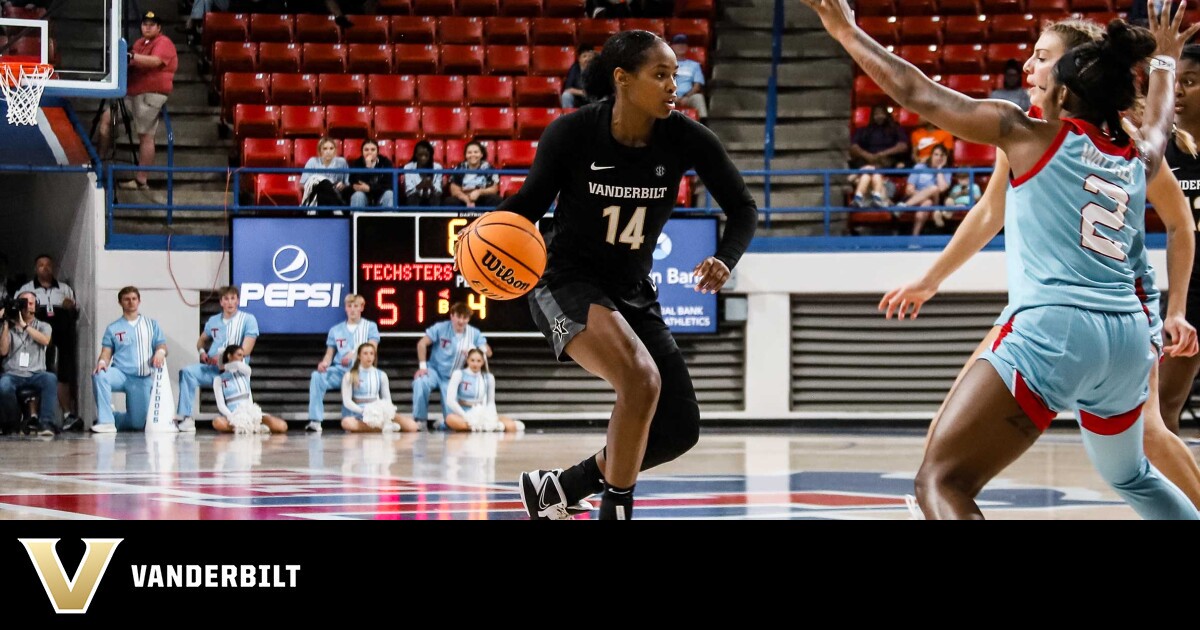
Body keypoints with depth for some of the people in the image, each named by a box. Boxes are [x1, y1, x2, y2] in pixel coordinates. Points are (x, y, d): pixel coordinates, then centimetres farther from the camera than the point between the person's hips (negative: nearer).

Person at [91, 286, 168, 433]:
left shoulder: (151, 325, 12)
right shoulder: (113, 328, 10)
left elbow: (162, 346, 6)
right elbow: (106, 352, 4)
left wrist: (160, 352, -19)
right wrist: (102, 362, -20)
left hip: (143, 379, 1)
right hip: (120, 374, -1)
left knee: (138, 424, -2)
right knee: (99, 375, -35)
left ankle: (114, 418, 31)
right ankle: (106, 421, -28)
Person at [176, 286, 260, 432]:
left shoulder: (248, 320, -2)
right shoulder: (213, 321, 13)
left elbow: (245, 350, -9)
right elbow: (202, 340, 29)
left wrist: (222, 357, -16)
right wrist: (202, 351, 5)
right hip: (212, 369, 3)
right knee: (187, 372, -22)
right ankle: (185, 417, -27)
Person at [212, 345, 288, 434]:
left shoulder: (245, 372, 14)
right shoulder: (219, 379, 5)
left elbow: (240, 366, -12)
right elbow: (221, 405, -7)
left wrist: (225, 366, 6)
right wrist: (232, 418, -25)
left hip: (250, 413, 2)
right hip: (233, 416, -2)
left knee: (282, 426, -22)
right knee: (218, 422, -41)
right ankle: (256, 428, -32)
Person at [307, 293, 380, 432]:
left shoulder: (370, 327, 12)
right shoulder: (336, 330, 19)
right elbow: (329, 354, 13)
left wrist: (354, 354, -22)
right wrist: (324, 363, -13)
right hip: (340, 369, 3)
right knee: (317, 376, -28)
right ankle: (315, 421, -32)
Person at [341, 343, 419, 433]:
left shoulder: (381, 375, 13)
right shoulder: (350, 376, 4)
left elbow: (387, 399, 12)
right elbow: (347, 401, -2)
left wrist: (386, 411, -12)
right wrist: (362, 411, -20)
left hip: (378, 413, 2)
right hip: (358, 413, -2)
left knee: (411, 426, -21)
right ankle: (383, 427, -34)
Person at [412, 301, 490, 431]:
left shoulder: (474, 333, -3)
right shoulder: (441, 328, -11)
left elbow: (488, 352, -4)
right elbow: (422, 343, -9)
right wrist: (422, 366, -16)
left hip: (453, 377, 2)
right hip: (435, 370, -2)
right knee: (420, 382, -37)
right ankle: (420, 420, -23)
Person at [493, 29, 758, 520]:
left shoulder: (684, 137, -10)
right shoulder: (572, 133, -16)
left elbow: (743, 209, -1)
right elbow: (531, 200, -2)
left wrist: (724, 260, -20)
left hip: (633, 293, 6)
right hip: (567, 284, -5)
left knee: (679, 430, 2)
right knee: (641, 379, -32)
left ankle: (557, 488, 20)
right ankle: (616, 510, -17)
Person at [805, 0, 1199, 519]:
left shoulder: (1033, 136, 4)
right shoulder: (1136, 161, 18)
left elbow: (916, 93, 5)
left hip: (1054, 329, -7)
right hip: (1128, 339, 7)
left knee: (941, 483, -12)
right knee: (1131, 477, 33)